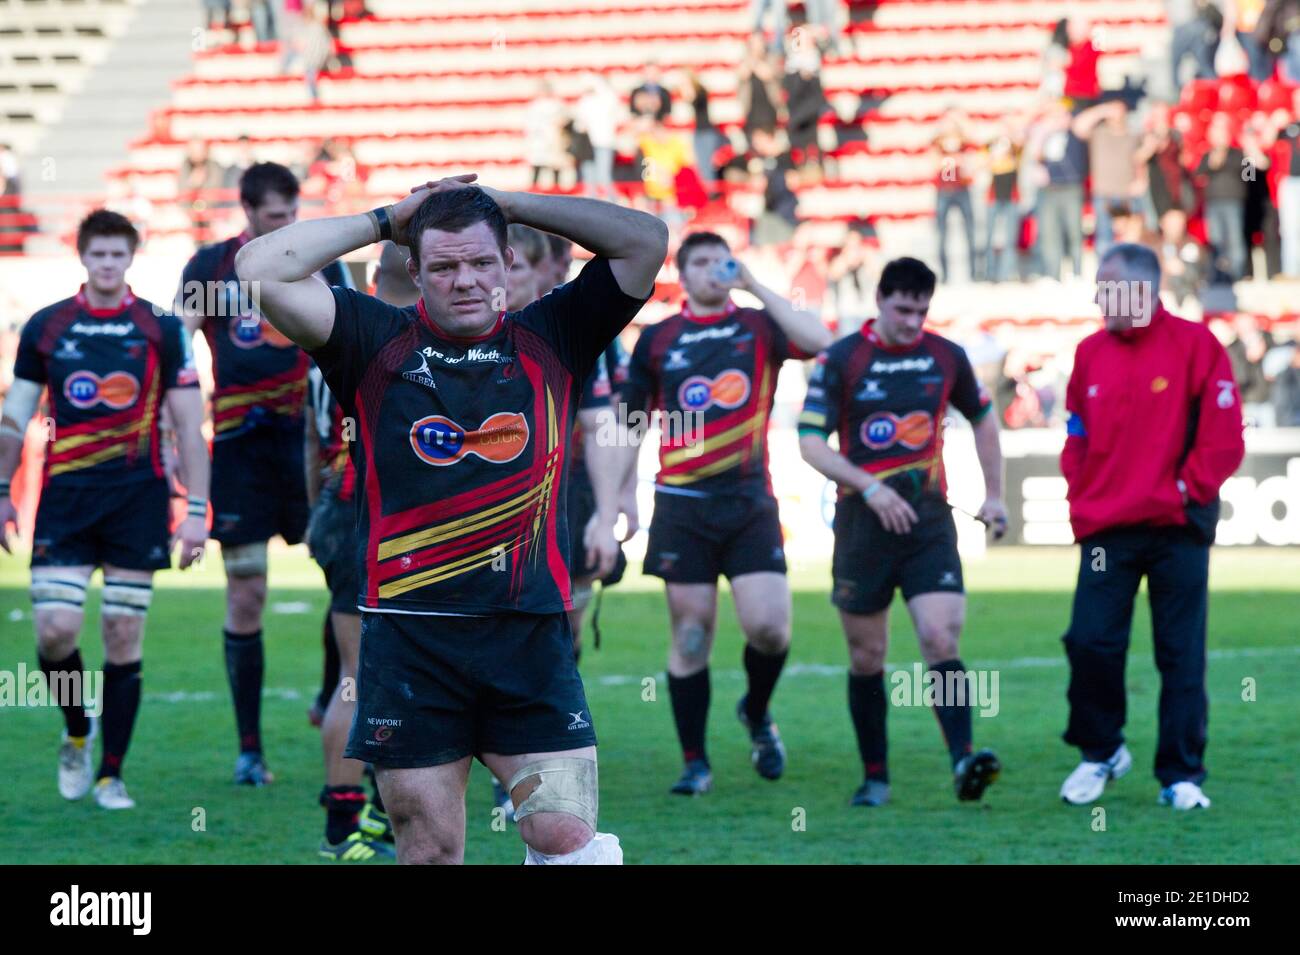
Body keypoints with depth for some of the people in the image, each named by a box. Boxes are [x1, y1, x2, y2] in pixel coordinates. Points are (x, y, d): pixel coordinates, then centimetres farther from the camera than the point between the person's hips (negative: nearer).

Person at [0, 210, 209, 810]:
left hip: (139, 496, -1)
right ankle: (78, 733, 18)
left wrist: (196, 509, -2)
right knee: (56, 630, -10)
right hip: (64, 496, 1)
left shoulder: (162, 330, 1)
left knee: (124, 641, 0)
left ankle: (110, 775, 10)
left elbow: (188, 426, 3)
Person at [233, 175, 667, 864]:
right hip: (409, 644, -1)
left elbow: (645, 239, 5)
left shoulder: (550, 340, 10)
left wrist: (507, 205, 6)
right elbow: (261, 268, -3)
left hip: (531, 642, 1)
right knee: (428, 848, 3)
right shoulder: (376, 343, 6)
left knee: (568, 839, -10)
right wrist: (386, 221, 4)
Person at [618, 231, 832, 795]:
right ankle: (695, 763, 9)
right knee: (691, 633, 0)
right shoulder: (656, 340, 9)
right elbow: (632, 425, 12)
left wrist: (755, 287, -11)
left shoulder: (759, 326, 7)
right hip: (682, 504, 0)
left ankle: (757, 714, 20)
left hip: (749, 501, 0)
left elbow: (817, 341, -14)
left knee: (769, 626, -11)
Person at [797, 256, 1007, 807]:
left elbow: (982, 419, 21)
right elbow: (811, 442, -8)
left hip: (929, 517, 1)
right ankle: (875, 777, 15)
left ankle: (963, 762, -22)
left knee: (941, 640, -15)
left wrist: (993, 494, 17)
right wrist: (869, 487, -20)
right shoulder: (840, 360, -4)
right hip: (863, 519, -1)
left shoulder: (946, 357, 5)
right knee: (867, 657, 5)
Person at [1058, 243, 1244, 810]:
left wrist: (1189, 489, -9)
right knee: (1090, 642, -6)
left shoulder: (1195, 345, -3)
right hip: (1106, 529, 3)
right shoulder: (1091, 353, 10)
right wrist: (1081, 502, 6)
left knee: (1181, 656, 0)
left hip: (1177, 529, -3)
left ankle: (1181, 776, 9)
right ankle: (1100, 752, 15)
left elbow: (1223, 436, -5)